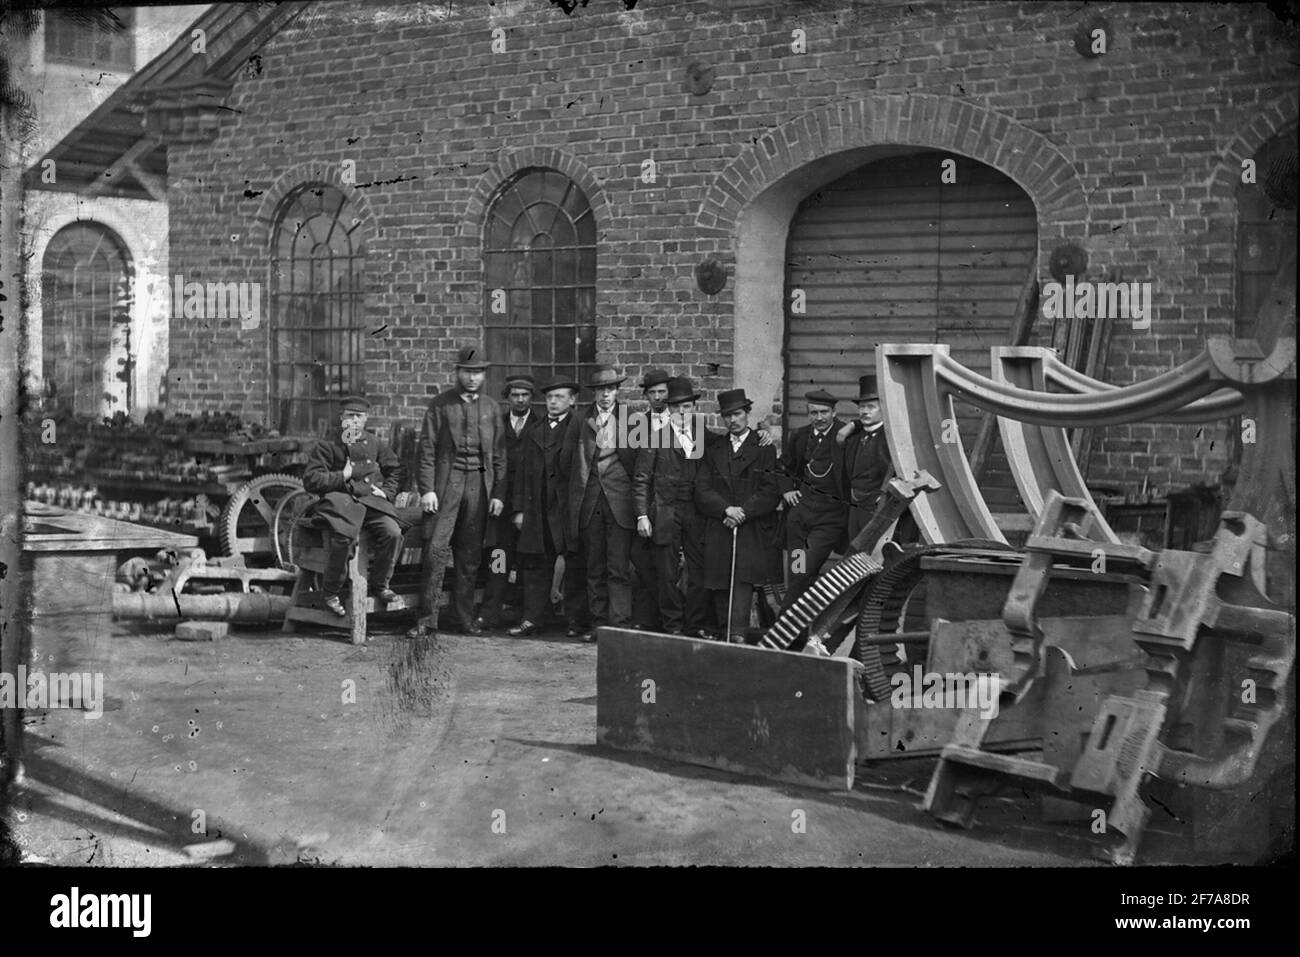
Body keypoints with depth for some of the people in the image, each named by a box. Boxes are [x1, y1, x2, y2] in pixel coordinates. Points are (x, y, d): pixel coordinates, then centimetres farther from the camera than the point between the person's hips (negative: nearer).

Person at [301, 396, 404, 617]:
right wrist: (341, 477, -6)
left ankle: (379, 585, -1)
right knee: (341, 538, -34)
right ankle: (331, 593, -13)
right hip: (339, 501, -4)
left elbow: (395, 470, 28)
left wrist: (386, 491, 9)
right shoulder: (326, 446, 7)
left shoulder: (376, 444, 18)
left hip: (372, 501, 4)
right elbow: (310, 480, 0)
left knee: (393, 533, -24)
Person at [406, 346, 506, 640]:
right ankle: (429, 617, -5)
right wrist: (427, 489, -9)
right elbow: (427, 448, 1)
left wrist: (497, 493, 5)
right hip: (446, 482, -2)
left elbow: (499, 453, 12)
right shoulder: (440, 404, 4)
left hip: (479, 484, 2)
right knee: (435, 549, -9)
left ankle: (465, 614, 15)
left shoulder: (491, 407, 11)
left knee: (471, 554, 5)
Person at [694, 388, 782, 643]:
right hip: (718, 532, 3)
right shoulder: (712, 450, 18)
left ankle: (738, 635, -27)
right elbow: (702, 490, 7)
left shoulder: (765, 449, 8)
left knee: (744, 581, -18)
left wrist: (743, 512, -11)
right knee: (720, 587, -2)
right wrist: (726, 509, -9)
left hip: (754, 531, -3)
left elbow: (771, 492, 0)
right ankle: (724, 635, 2)